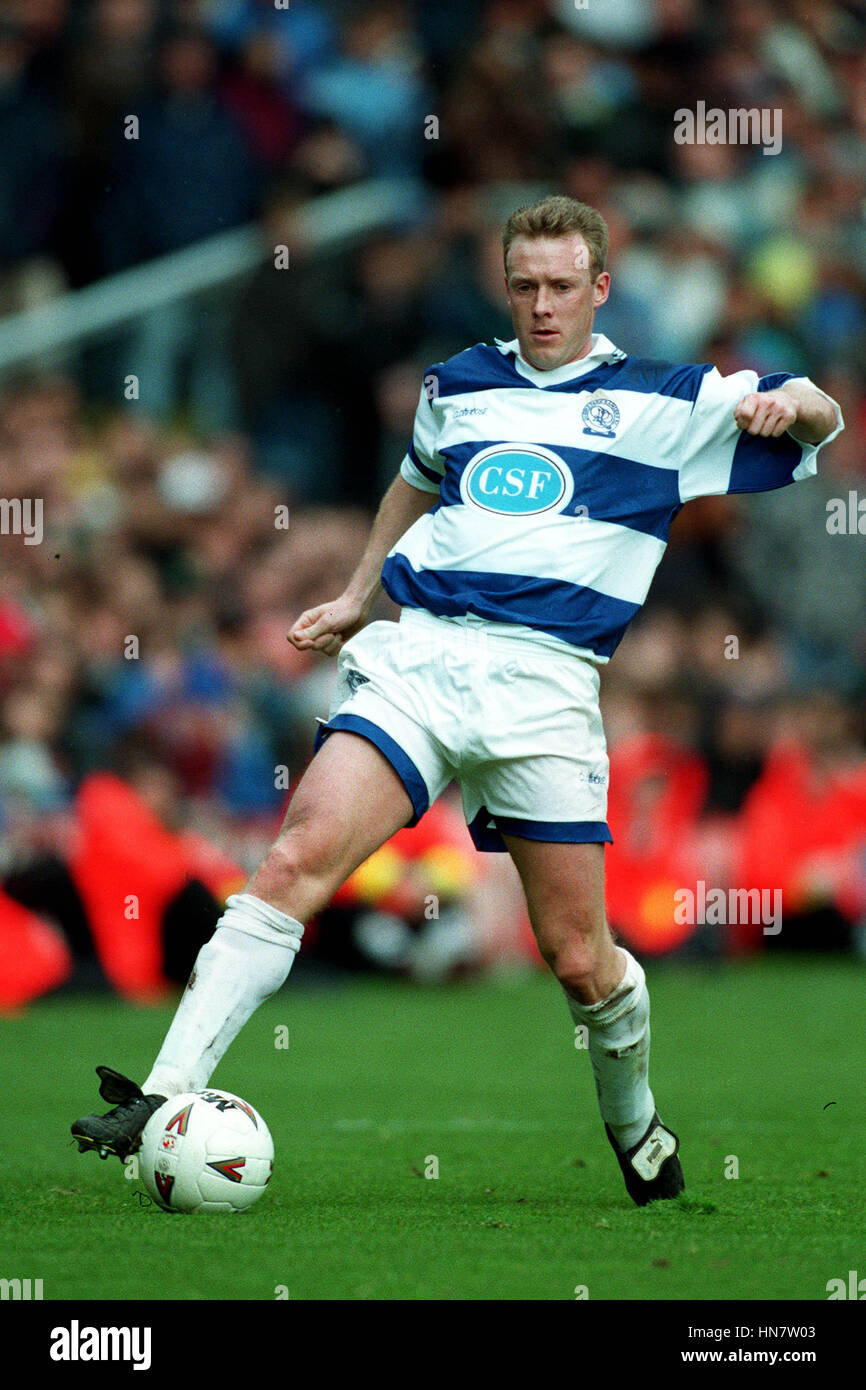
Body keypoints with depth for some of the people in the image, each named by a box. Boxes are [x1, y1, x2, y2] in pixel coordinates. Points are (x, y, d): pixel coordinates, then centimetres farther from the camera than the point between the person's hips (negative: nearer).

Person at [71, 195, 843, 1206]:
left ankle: (636, 1132, 29)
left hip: (544, 679, -1)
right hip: (414, 657, 2)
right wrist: (354, 597, 34)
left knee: (579, 961, -1)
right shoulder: (459, 385, 19)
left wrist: (786, 402, -9)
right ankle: (167, 1101, -26)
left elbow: (819, 417, 14)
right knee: (297, 858, -21)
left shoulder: (659, 403, 11)